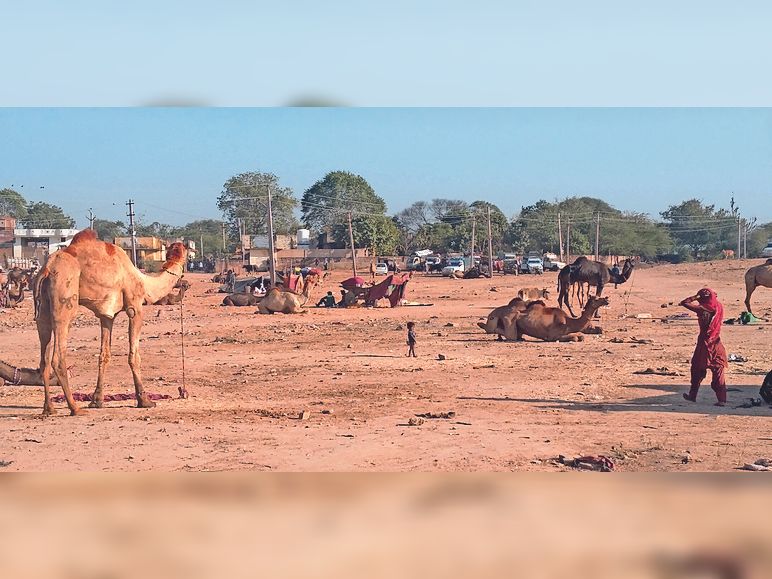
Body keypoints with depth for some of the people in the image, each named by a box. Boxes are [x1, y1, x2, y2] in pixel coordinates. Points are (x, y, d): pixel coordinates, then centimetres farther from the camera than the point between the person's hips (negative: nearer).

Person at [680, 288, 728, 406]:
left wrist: (696, 296, -9)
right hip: (716, 343, 4)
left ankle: (693, 395, 19)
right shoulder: (719, 307, 0)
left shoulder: (702, 308, -15)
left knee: (697, 370, 11)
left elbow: (684, 303, -14)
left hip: (704, 344, -4)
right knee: (718, 372, 3)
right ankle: (722, 399, -3)